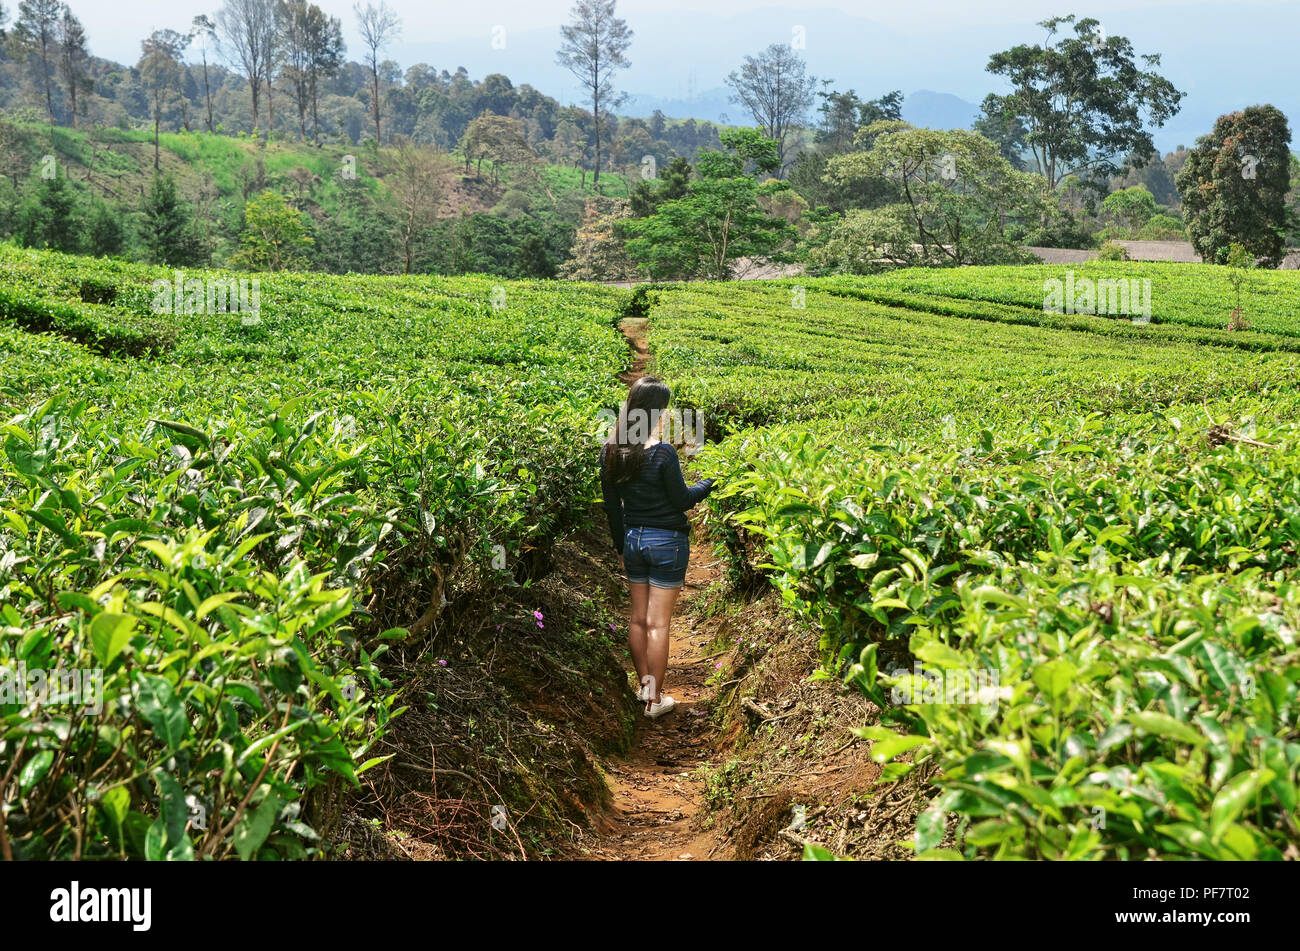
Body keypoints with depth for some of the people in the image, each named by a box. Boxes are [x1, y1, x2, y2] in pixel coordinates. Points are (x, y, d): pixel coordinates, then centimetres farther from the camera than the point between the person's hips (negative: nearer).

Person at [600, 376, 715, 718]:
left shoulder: (610, 451, -1)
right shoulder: (662, 452, -20)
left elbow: (611, 504, 8)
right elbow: (682, 500, -10)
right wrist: (709, 483, 6)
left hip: (633, 539, 6)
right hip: (667, 542, -6)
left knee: (637, 618, 18)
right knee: (658, 624, 2)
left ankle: (644, 684, 32)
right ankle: (655, 699, 11)